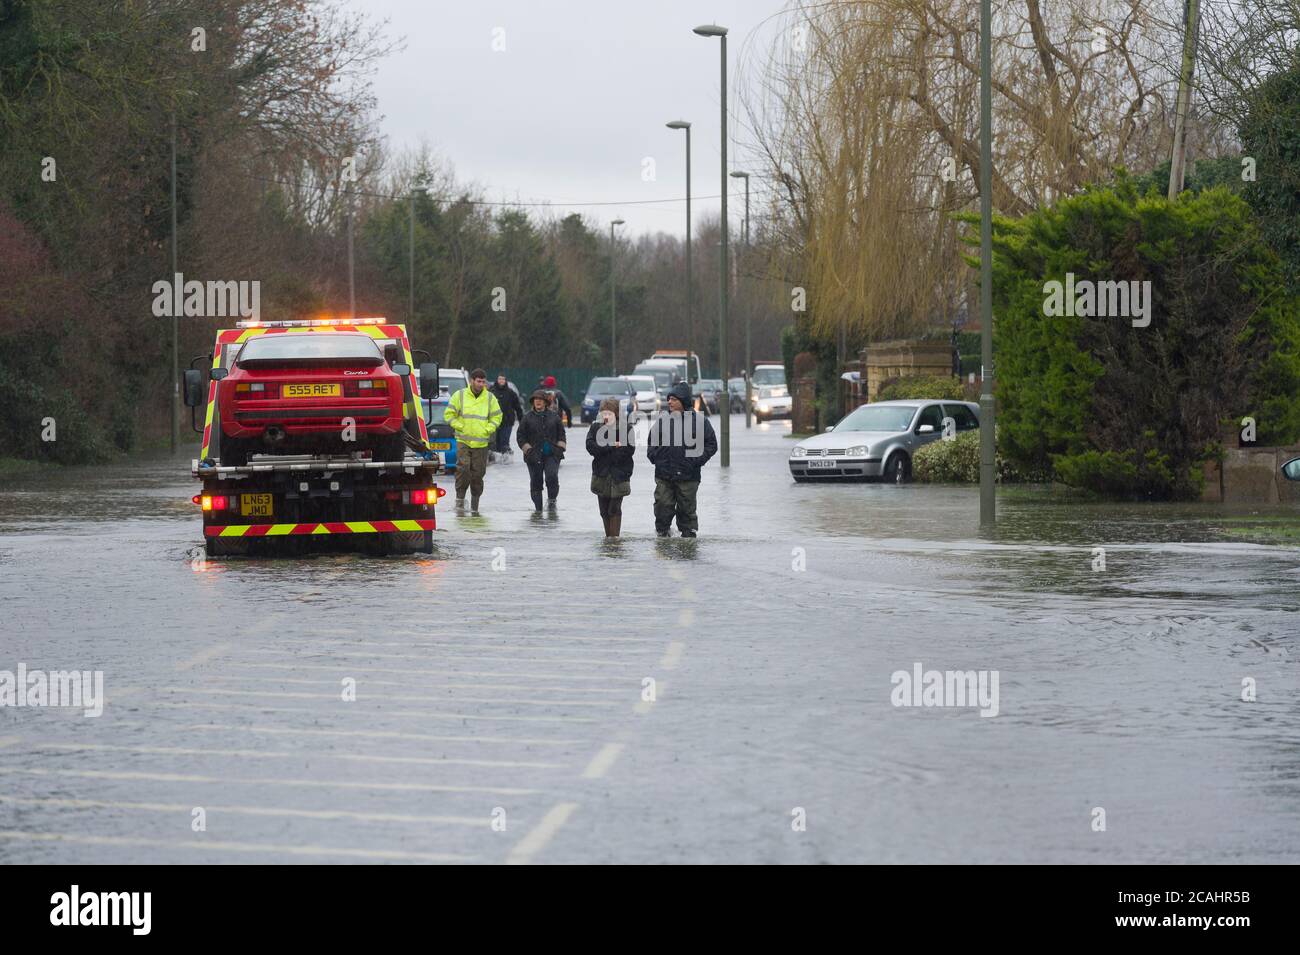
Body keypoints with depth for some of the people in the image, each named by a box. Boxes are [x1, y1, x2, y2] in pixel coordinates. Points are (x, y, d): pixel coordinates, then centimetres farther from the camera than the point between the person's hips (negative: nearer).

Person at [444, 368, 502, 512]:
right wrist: (460, 427, -6)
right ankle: (460, 496, -7)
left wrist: (488, 429, -2)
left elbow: (497, 417, 13)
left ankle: (475, 503, 13)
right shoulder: (460, 395, 1)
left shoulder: (490, 398, 6)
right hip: (463, 441, -2)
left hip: (481, 442, 2)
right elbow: (449, 414, 4)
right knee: (463, 468, -18)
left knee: (478, 473, 3)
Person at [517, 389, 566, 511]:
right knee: (536, 481, 2)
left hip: (551, 455, 0)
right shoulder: (527, 418, 2)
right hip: (534, 455, 0)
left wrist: (560, 447, 2)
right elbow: (520, 436, 4)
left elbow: (561, 433, 14)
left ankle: (552, 500, 1)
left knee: (552, 477, -18)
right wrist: (527, 449, -5)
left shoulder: (554, 416, 7)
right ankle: (538, 508, 12)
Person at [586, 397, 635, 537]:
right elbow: (590, 446, -7)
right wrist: (612, 447, -16)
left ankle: (614, 537, -2)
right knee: (604, 510, 9)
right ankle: (608, 538, 18)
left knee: (614, 509, -6)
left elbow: (629, 449, -12)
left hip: (619, 474, -4)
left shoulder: (626, 428, -2)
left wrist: (604, 449, -11)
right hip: (601, 474, 4)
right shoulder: (596, 427, 8)